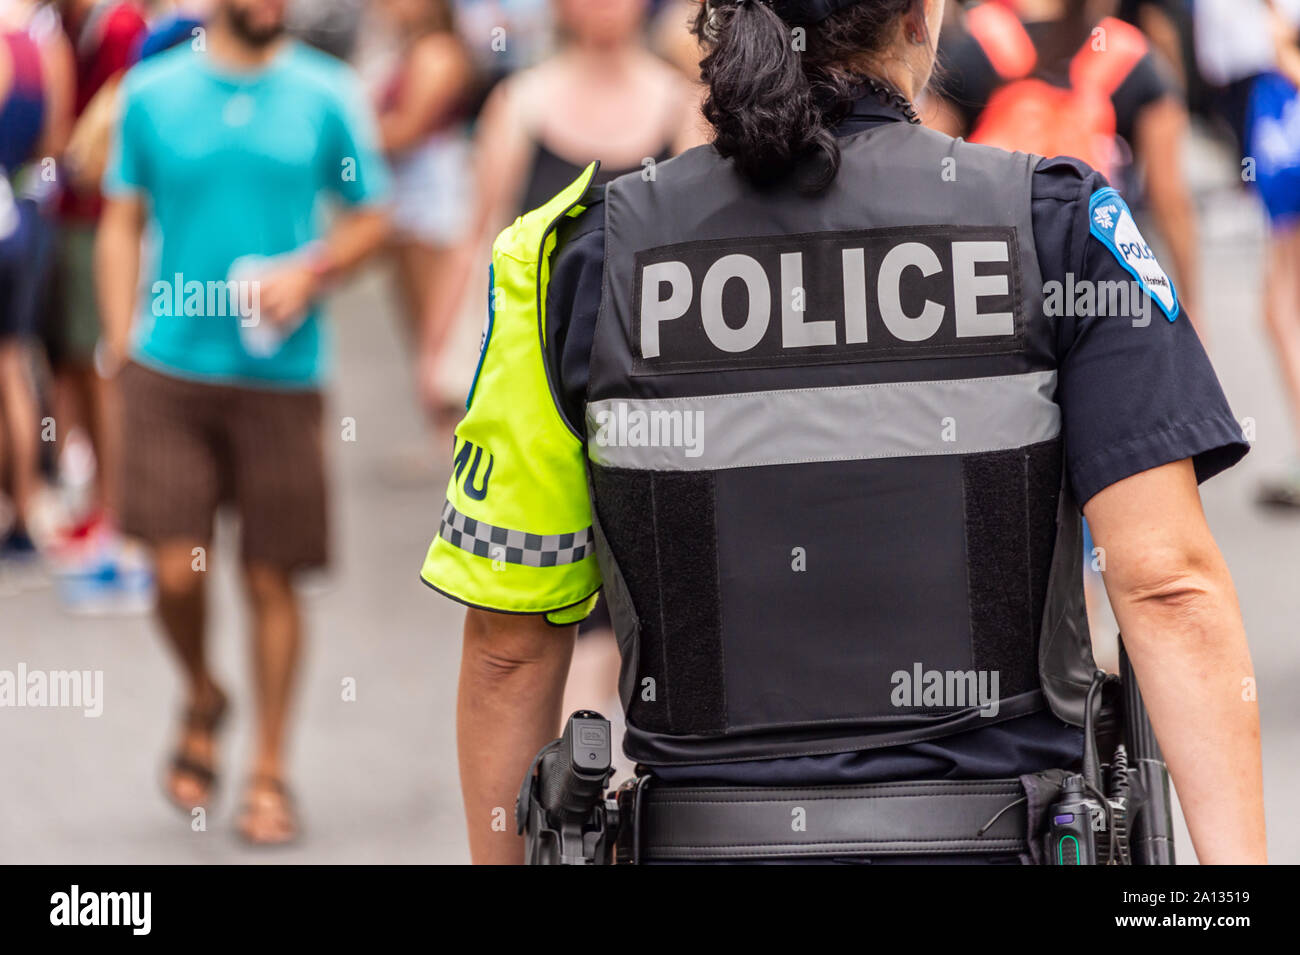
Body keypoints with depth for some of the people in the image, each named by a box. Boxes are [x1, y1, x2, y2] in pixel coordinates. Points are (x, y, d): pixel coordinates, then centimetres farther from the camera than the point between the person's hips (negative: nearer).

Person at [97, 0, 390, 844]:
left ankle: (270, 774, 17)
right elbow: (122, 225, 9)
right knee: (177, 568, -7)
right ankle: (202, 699, 24)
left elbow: (372, 219, 9)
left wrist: (309, 271, -10)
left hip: (282, 373, 0)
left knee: (272, 578, 3)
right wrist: (123, 346, 1)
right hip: (171, 367, 0)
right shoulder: (152, 93, 3)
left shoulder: (329, 97, 1)